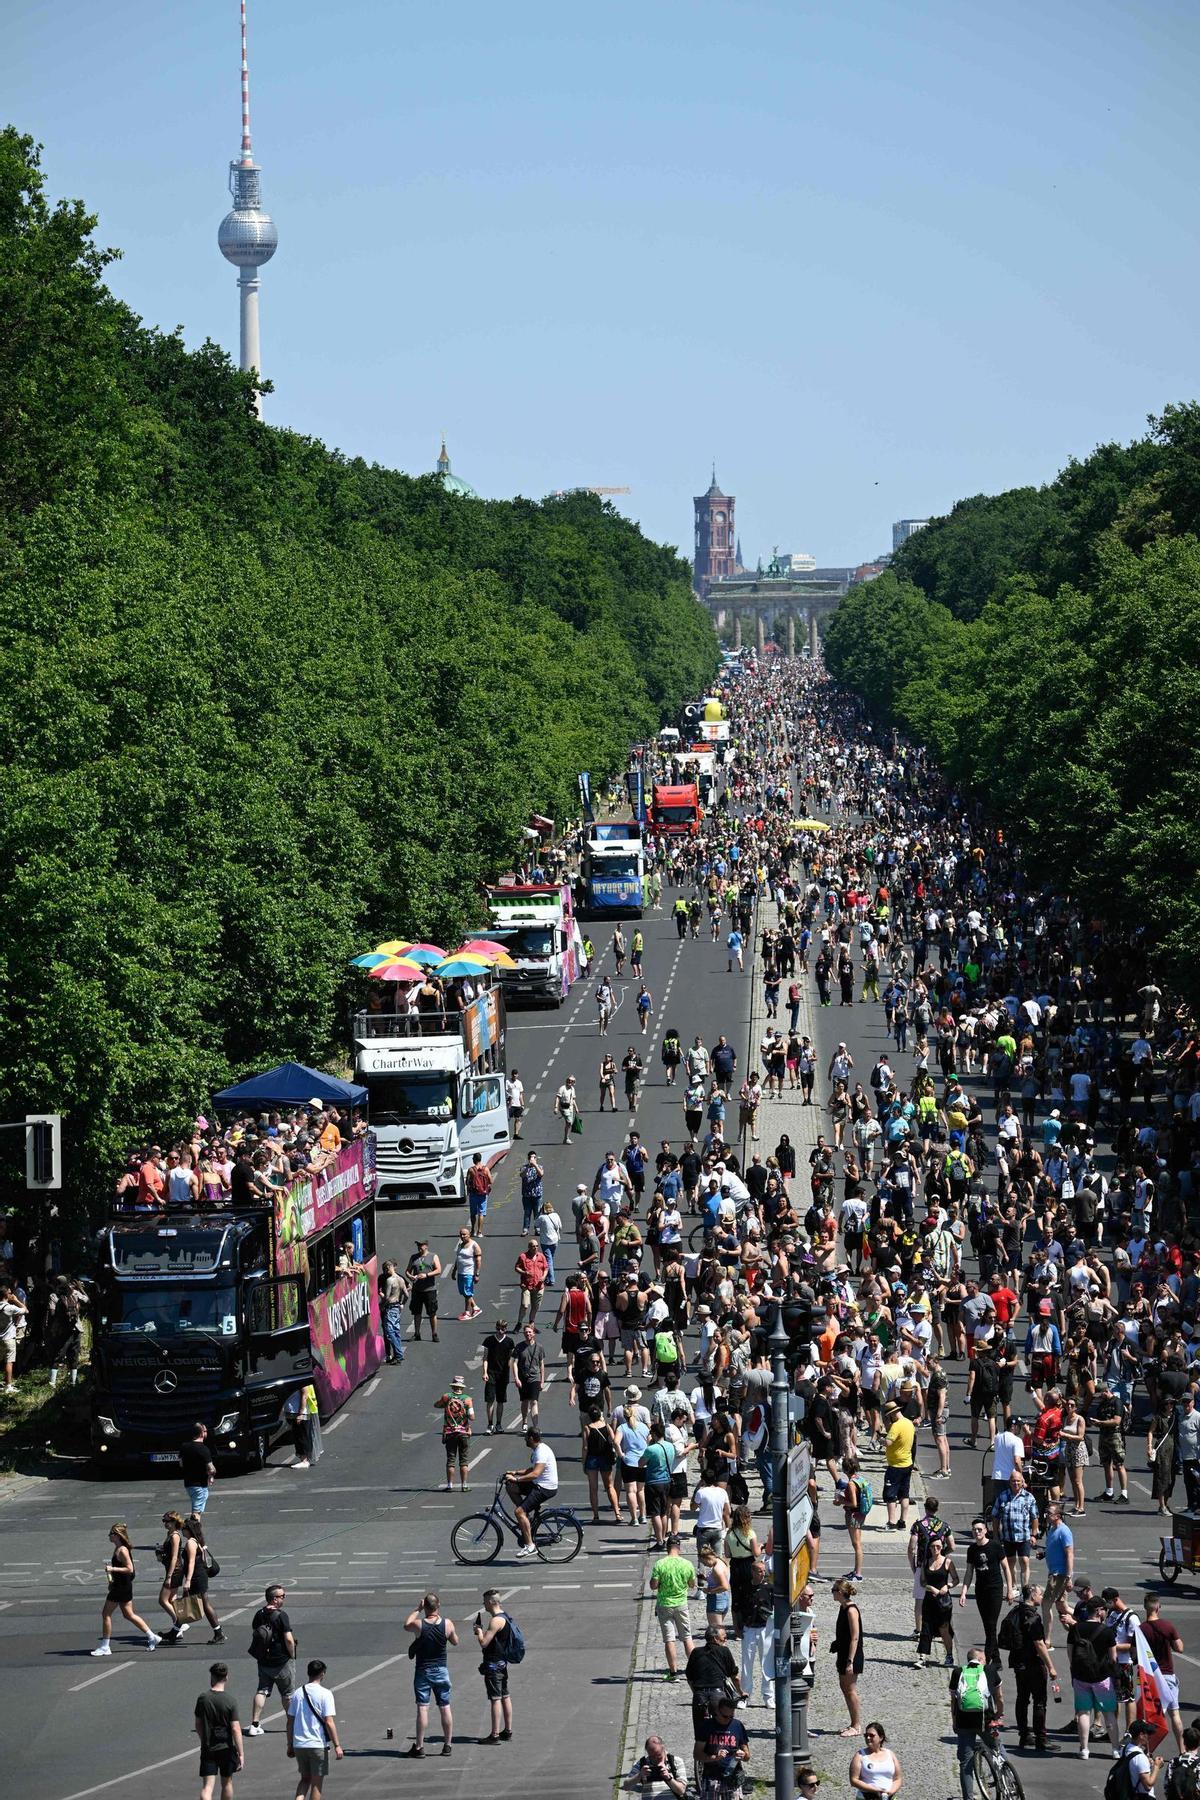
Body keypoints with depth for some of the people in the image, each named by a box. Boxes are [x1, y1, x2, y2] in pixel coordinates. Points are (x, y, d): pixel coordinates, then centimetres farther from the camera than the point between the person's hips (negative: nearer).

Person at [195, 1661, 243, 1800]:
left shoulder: (202, 1698, -4)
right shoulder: (230, 1701, -12)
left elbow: (197, 1725, 5)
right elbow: (236, 1729, -13)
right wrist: (241, 1753, -8)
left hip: (207, 1748, 1)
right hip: (226, 1747, -1)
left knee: (207, 1786, -3)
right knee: (227, 1783, 19)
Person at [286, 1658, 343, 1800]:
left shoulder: (298, 1693, 5)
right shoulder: (325, 1694, -10)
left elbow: (290, 1722, 8)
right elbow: (329, 1722, -14)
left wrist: (290, 1745, 17)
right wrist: (337, 1746, -10)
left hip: (299, 1744, 5)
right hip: (318, 1745, -5)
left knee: (305, 1778, 19)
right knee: (317, 1782, 6)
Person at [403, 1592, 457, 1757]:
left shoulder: (418, 1625, -14)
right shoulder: (448, 1624, -9)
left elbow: (406, 1625, 9)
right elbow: (455, 1642, 9)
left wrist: (417, 1609, 11)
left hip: (422, 1671, -2)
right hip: (441, 1671, 2)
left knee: (422, 1708, -1)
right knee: (445, 1708, 8)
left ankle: (419, 1747, 0)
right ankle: (447, 1745, 13)